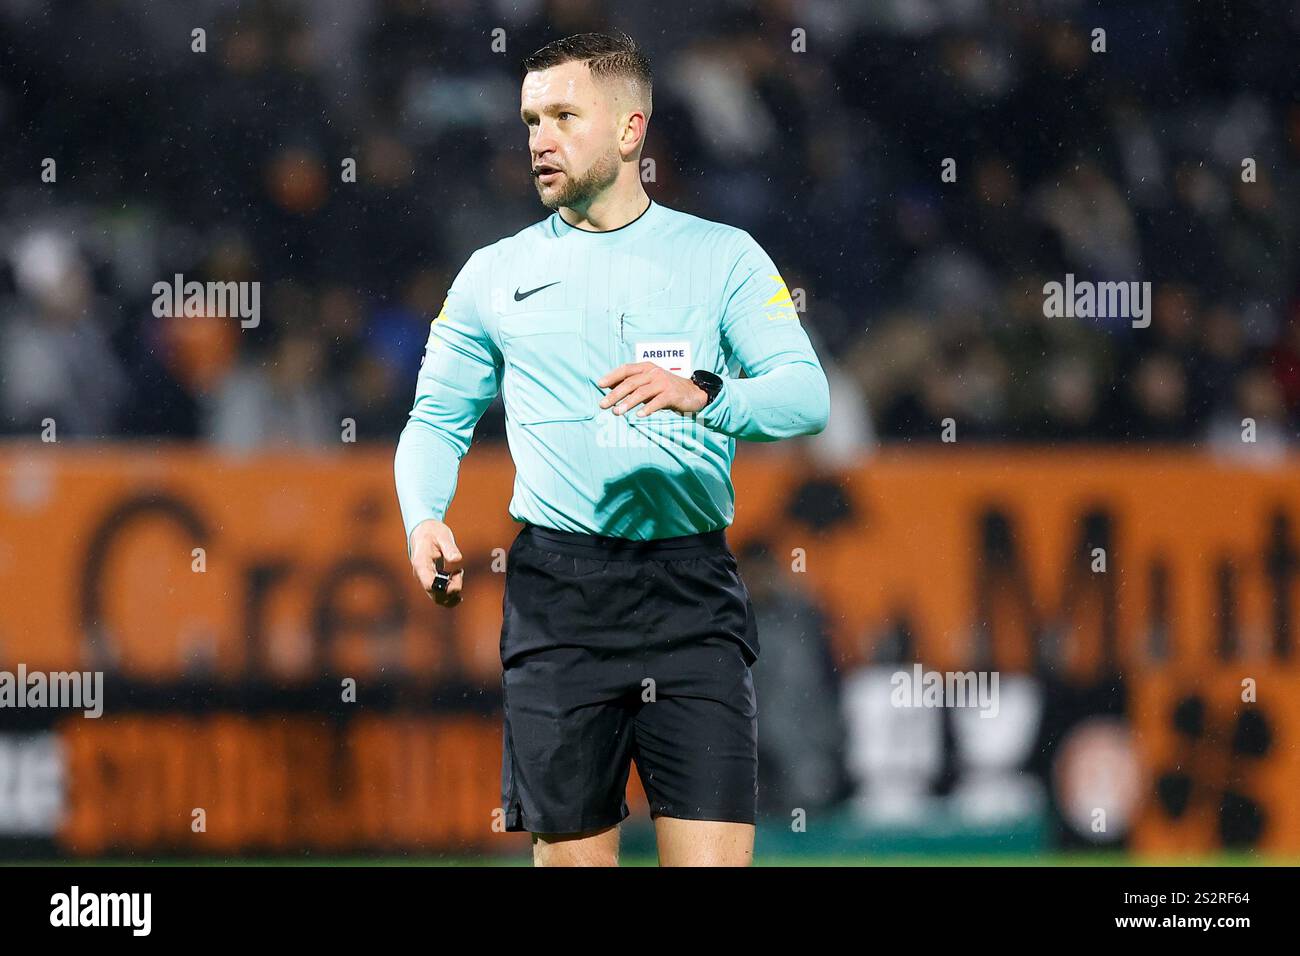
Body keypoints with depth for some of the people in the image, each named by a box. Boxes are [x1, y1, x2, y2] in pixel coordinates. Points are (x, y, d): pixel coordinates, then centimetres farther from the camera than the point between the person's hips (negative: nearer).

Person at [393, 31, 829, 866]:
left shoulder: (722, 257, 6)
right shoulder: (496, 275, 13)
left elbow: (806, 394, -5)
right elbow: (438, 419, 18)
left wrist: (701, 393, -25)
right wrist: (425, 519, -3)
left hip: (694, 595, -2)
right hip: (557, 592, 2)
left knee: (712, 858, -11)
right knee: (571, 856, 1)